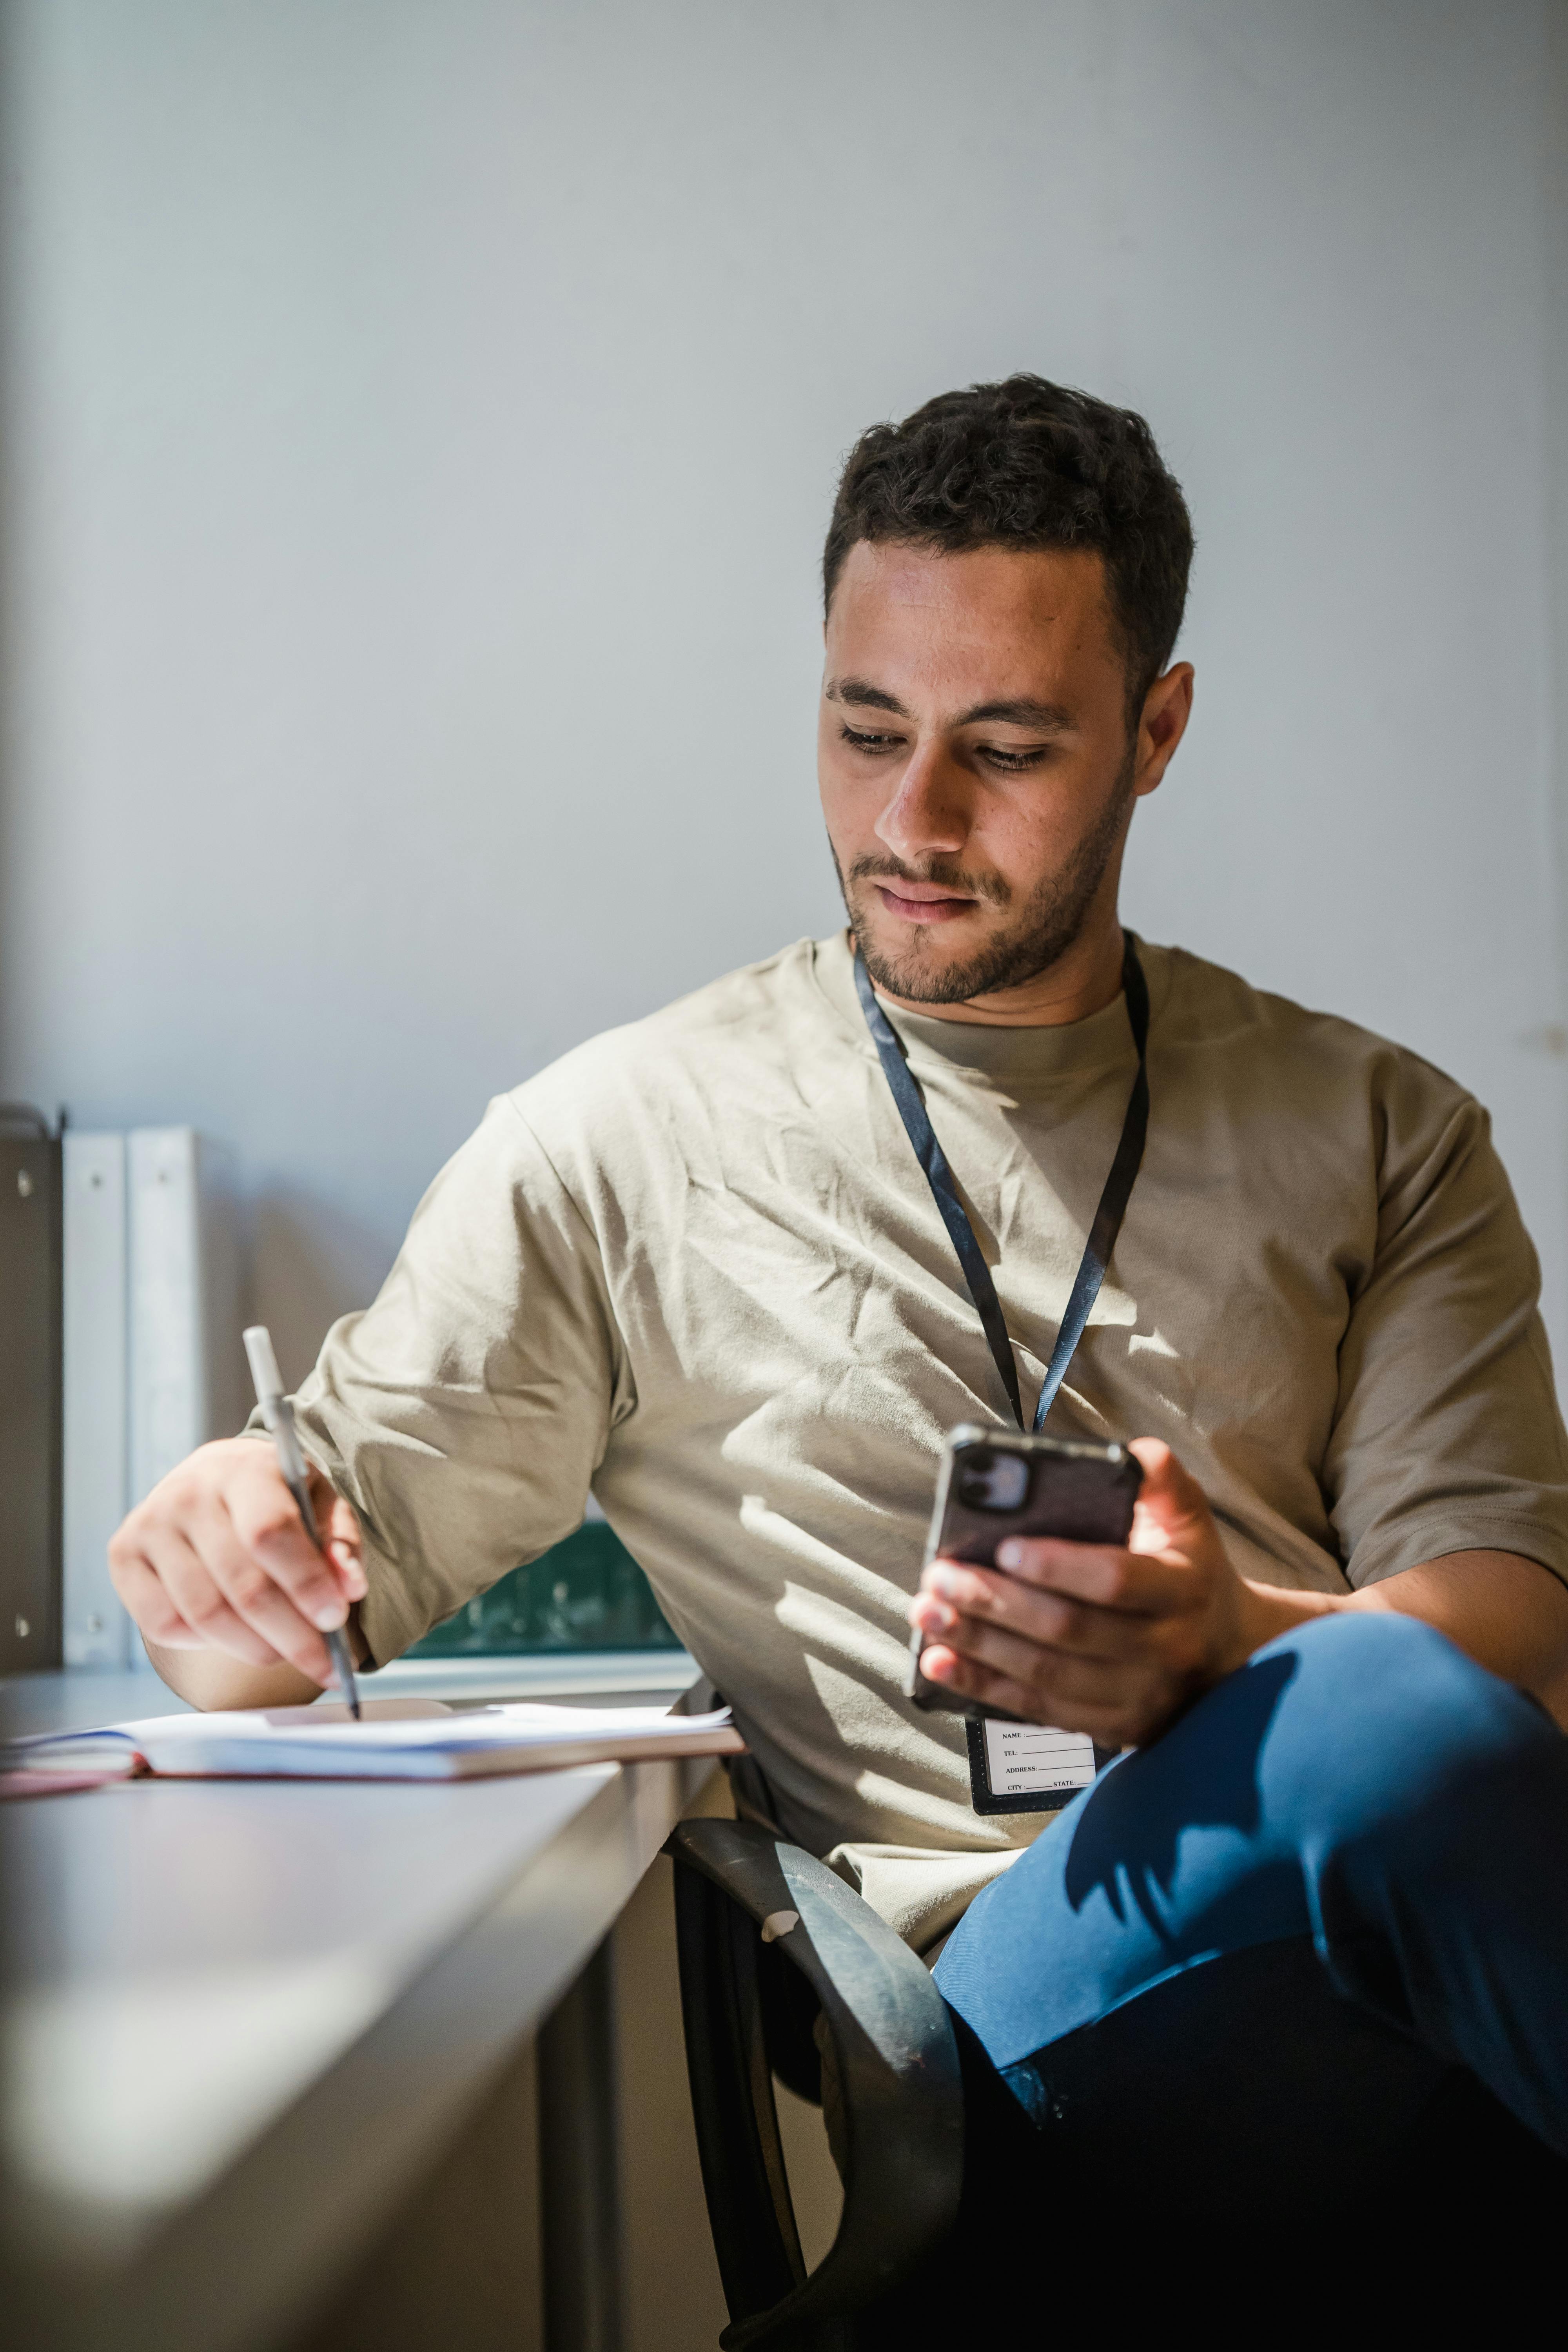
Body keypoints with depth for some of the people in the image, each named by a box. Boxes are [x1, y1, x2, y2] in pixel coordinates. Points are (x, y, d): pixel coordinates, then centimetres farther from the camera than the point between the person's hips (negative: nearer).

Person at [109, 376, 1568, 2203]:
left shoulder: (1378, 1132, 17)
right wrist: (231, 1565, -15)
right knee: (1384, 1723, -32)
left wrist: (1236, 1645, -17)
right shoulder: (621, 1142, 12)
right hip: (990, 1968, -2)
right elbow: (333, 1562, 11)